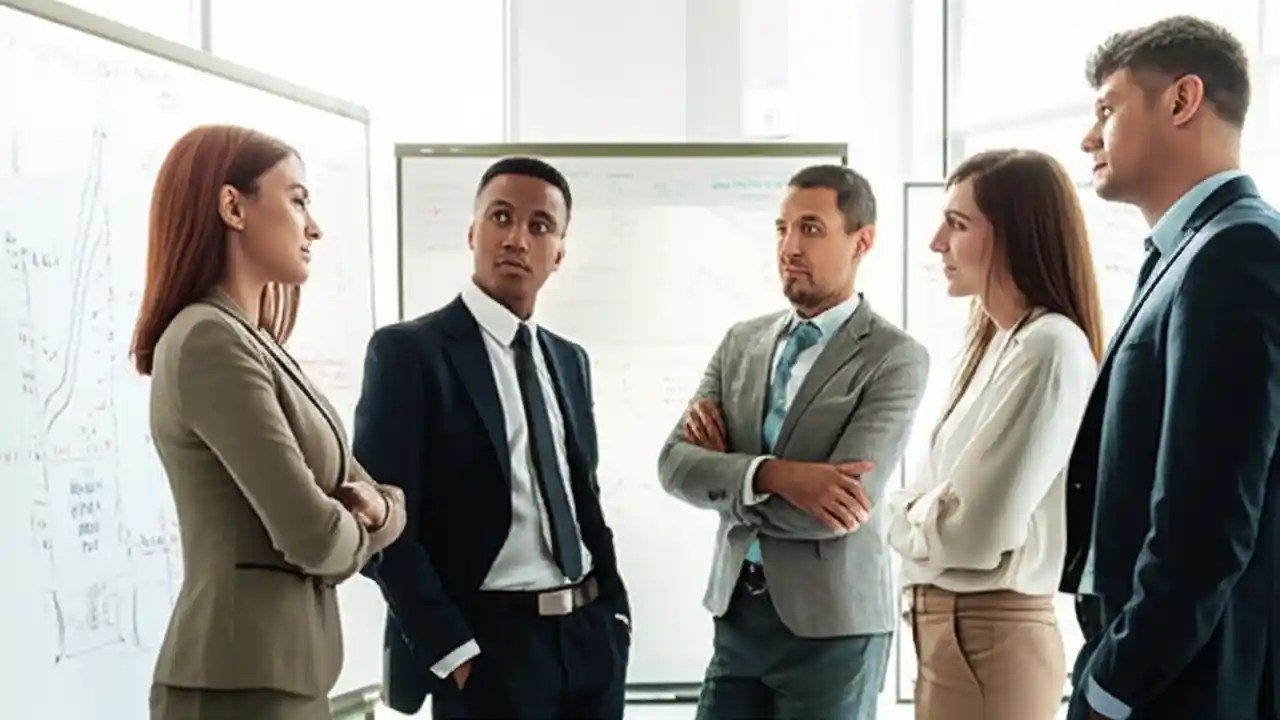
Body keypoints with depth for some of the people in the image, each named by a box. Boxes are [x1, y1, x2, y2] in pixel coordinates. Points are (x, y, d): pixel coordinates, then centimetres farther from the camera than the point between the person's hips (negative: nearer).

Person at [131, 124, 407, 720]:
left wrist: (377, 507, -7)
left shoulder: (257, 344, 15)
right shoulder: (209, 340, -16)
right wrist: (360, 532, 1)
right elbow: (312, 536, -21)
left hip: (286, 669, 9)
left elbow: (386, 501, 16)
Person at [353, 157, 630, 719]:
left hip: (588, 637, 6)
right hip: (489, 644, -6)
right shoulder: (409, 350, -8)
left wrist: (615, 609, 7)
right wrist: (451, 650, -16)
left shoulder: (569, 359, 13)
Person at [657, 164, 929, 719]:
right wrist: (771, 475, -21)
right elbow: (675, 463, -3)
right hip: (737, 611, 5)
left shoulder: (895, 358, -11)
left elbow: (837, 514, -19)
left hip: (831, 623, -5)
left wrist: (725, 476, -6)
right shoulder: (742, 341, 7)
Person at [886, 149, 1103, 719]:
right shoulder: (996, 342, 11)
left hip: (990, 634, -8)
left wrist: (904, 517, -3)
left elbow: (973, 530, -21)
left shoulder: (1050, 347, -18)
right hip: (946, 624, 8)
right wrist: (919, 515, -7)